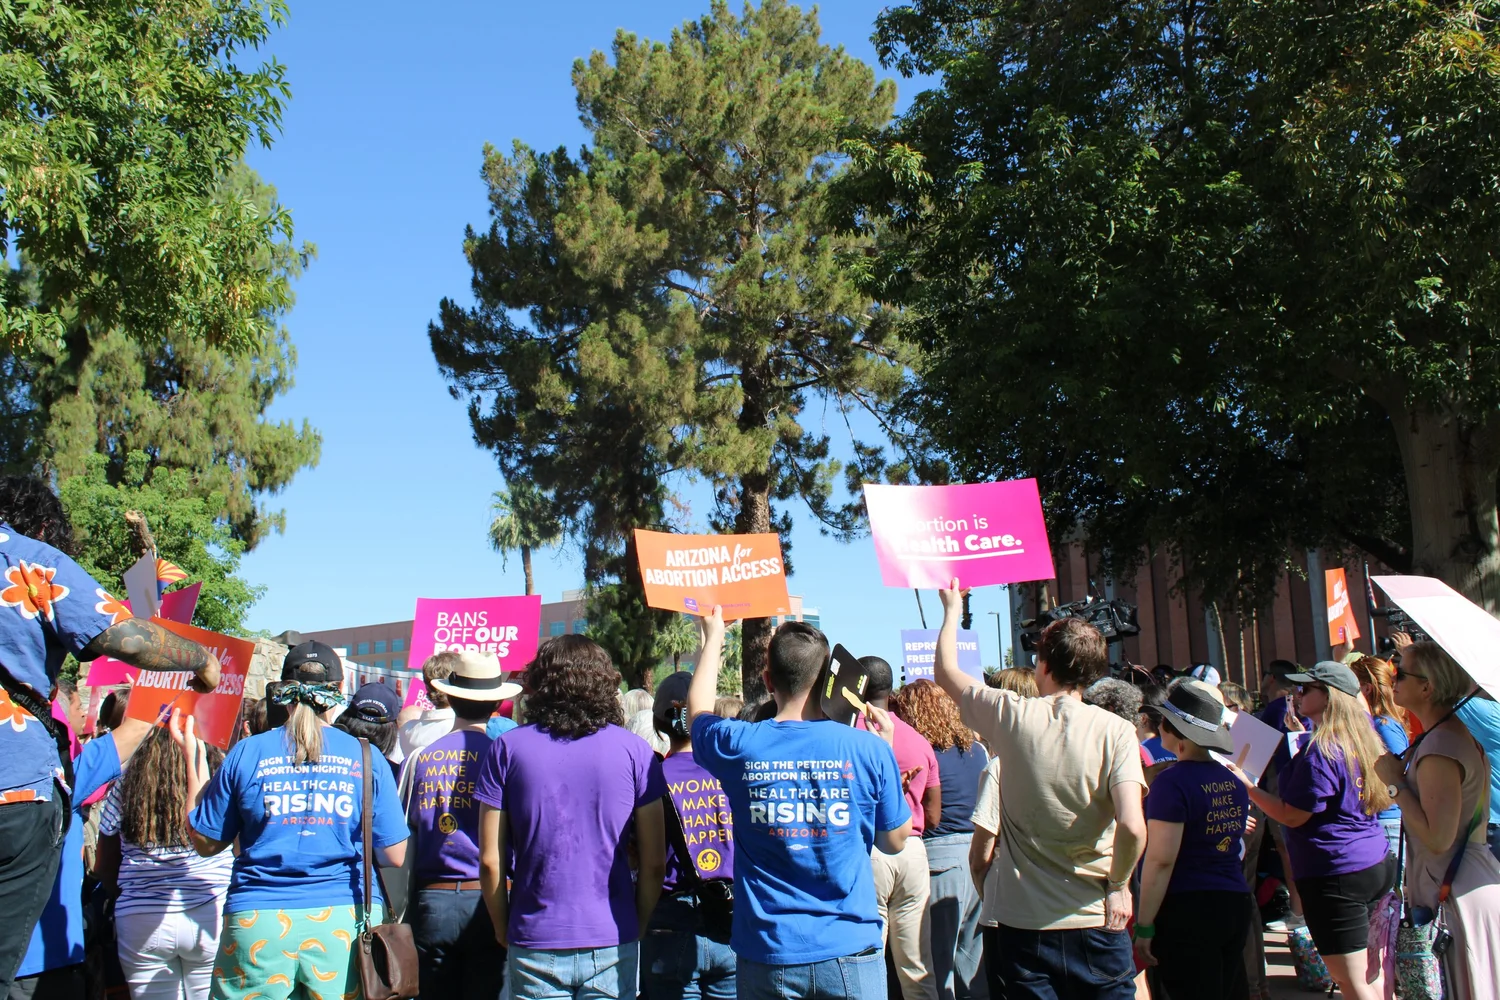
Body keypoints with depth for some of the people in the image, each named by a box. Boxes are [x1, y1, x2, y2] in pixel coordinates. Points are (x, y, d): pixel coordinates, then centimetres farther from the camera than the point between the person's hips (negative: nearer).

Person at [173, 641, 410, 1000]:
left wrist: (193, 758, 19)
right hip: (345, 919, 0)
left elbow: (205, 842, 11)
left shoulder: (246, 754, 1)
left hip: (257, 921, 1)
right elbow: (395, 856, 0)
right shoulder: (366, 758, 0)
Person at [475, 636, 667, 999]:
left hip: (535, 945, 0)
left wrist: (504, 931, 11)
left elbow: (490, 860, -3)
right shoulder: (635, 750, -3)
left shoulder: (507, 748, -3)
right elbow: (654, 863, -2)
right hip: (612, 942, 0)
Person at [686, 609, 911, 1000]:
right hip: (850, 953, -1)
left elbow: (698, 710, 16)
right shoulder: (868, 748, -11)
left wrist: (713, 638, 29)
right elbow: (895, 842, 4)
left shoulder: (738, 745, -9)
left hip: (767, 956, 1)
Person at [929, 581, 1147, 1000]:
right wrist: (1119, 884, -3)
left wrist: (953, 610, 26)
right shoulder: (1115, 730, -9)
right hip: (1096, 923, -1)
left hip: (1025, 923, 1)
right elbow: (1132, 827, -20)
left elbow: (946, 671, 12)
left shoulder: (1012, 717, -6)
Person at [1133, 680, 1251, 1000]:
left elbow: (1161, 860, -18)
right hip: (1235, 905, 8)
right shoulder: (1232, 780, 8)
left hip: (1186, 913, -8)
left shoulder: (1173, 782, -16)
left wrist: (1144, 927, -15)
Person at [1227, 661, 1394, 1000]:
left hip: (1335, 873, -9)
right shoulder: (1361, 739, 9)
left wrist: (1247, 786, -7)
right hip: (1374, 866, 9)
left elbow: (1293, 816, -17)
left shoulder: (1321, 750, -18)